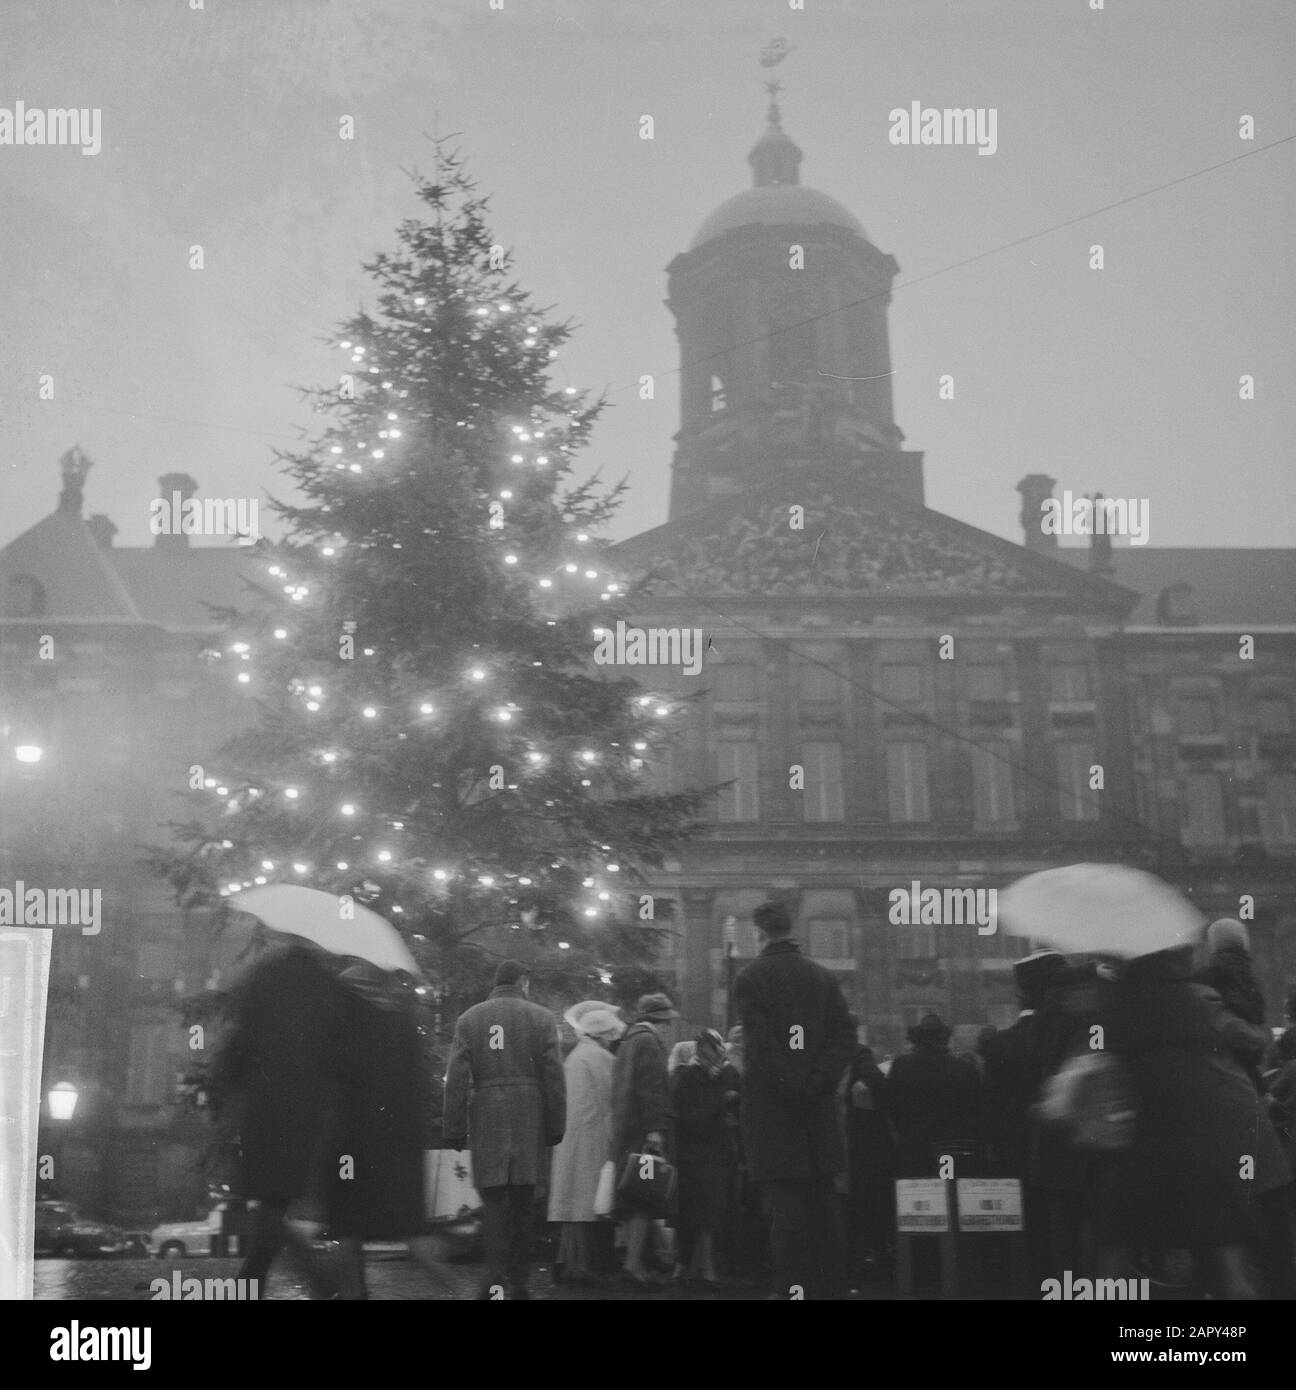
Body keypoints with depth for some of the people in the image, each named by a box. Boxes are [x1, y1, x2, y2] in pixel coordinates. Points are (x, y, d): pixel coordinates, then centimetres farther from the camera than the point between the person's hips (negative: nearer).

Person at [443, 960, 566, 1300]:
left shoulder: (468, 1019, 7)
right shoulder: (541, 1018, 4)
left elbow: (456, 1080, 1)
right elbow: (554, 1078, 0)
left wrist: (454, 1131, 3)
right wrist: (556, 1128, 6)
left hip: (486, 1119, 0)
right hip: (529, 1119, 0)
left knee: (493, 1199, 3)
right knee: (523, 1200, 9)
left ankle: (496, 1281, -11)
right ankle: (520, 1281, 12)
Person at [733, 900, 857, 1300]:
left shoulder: (750, 977, -6)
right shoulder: (822, 976, 8)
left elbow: (759, 1043, -14)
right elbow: (845, 1036, 1)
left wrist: (793, 1084, -9)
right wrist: (818, 1079, -5)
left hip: (771, 1104, -4)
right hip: (819, 1105, 4)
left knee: (786, 1207, -2)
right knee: (823, 1203, 11)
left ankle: (791, 1287, -2)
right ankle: (831, 1286, 14)